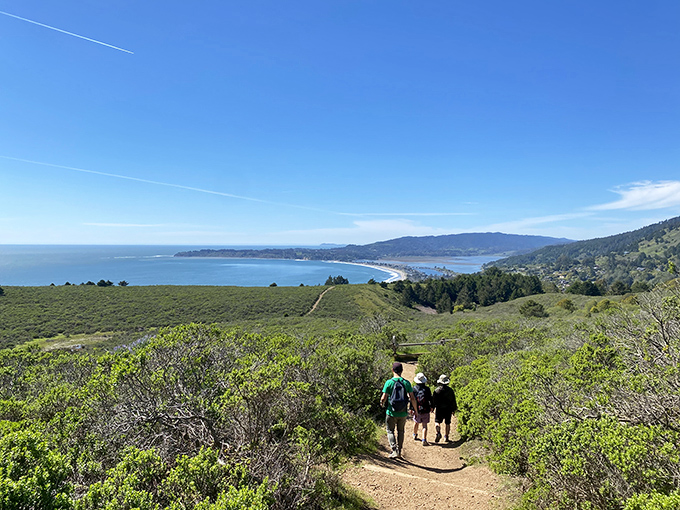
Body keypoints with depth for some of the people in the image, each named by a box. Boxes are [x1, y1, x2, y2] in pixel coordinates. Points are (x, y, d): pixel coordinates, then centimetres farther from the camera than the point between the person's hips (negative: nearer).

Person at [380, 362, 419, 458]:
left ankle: (394, 450, -5)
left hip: (391, 412, -3)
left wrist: (382, 403, 9)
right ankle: (399, 451, 26)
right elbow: (412, 398, -3)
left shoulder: (389, 382, -12)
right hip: (403, 413, 3)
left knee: (390, 431, 11)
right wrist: (416, 410, 10)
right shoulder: (406, 383, -4)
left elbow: (384, 398, -14)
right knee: (400, 432, 19)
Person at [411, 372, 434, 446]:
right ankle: (424, 440, -8)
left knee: (416, 422, 23)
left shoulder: (414, 388, -7)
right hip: (425, 410, -1)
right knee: (425, 425, 2)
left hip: (416, 410, 2)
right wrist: (431, 406, 17)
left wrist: (411, 409, 2)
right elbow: (431, 399, 0)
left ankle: (415, 435, 41)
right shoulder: (427, 389, -8)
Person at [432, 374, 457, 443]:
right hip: (448, 409, 3)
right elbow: (453, 401, 6)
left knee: (437, 421, 1)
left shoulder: (437, 390, -8)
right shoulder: (450, 390, 0)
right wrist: (454, 409, 17)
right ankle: (446, 437, 17)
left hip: (439, 409, -3)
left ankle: (438, 432, -24)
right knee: (447, 423, 13)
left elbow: (434, 400, -5)